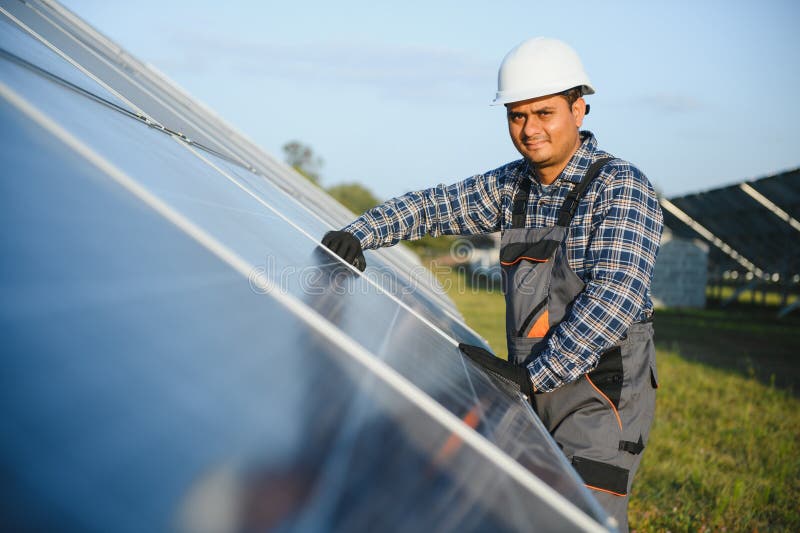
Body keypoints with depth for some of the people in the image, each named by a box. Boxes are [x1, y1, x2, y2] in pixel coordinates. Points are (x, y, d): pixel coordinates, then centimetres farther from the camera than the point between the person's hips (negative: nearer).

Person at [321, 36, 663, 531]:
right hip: (537, 385, 7)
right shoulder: (512, 185, 7)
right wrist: (357, 233, -4)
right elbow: (434, 205, 13)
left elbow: (616, 298, -24)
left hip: (602, 392, -6)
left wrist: (532, 374, -27)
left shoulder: (621, 187, -14)